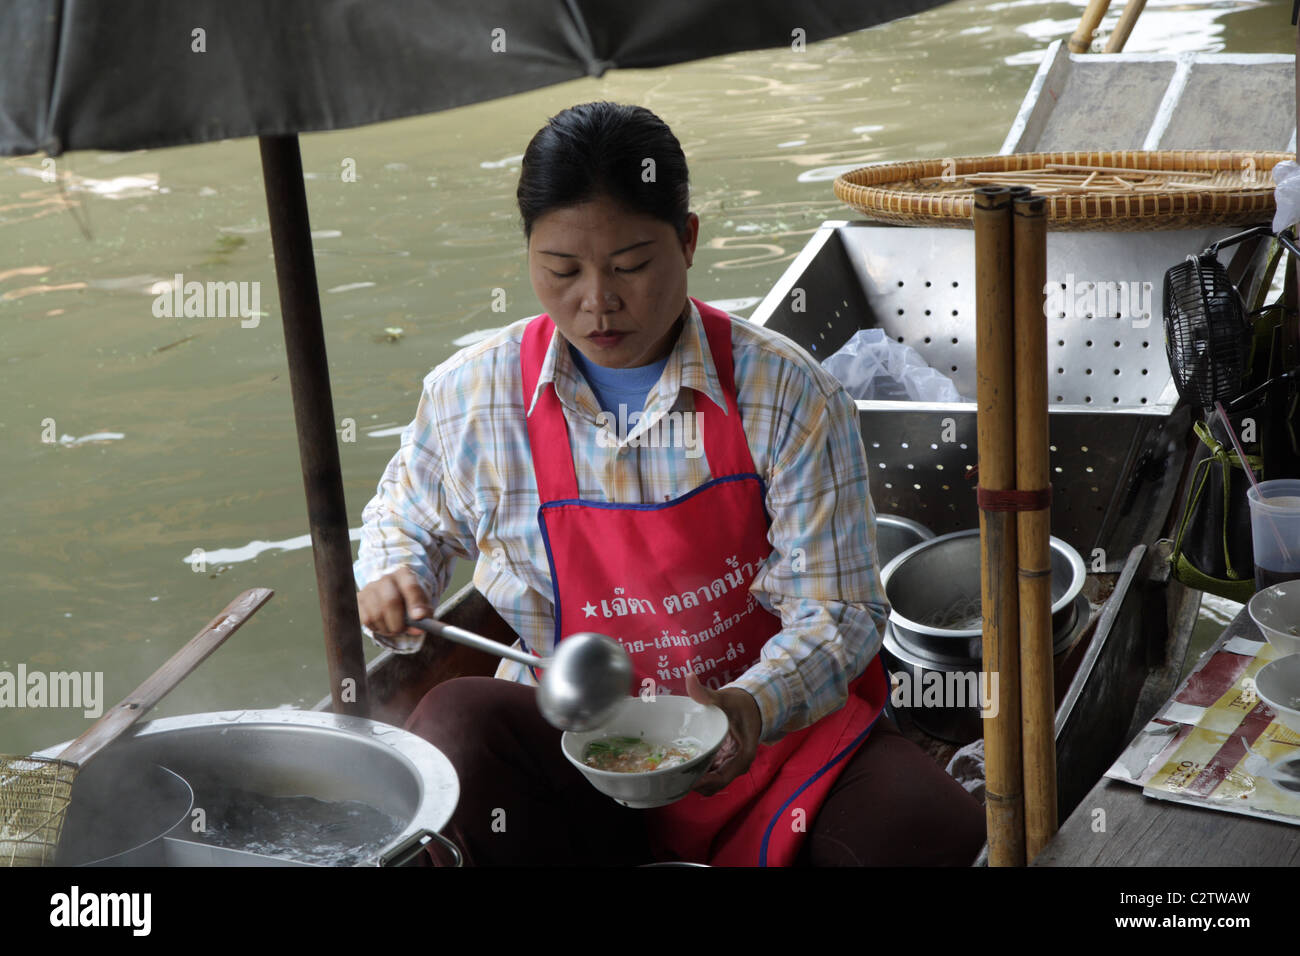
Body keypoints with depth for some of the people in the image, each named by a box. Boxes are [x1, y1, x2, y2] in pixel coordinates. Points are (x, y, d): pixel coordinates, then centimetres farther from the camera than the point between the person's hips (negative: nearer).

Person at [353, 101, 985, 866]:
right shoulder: (470, 397, -4)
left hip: (780, 720, -1)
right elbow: (407, 516, 19)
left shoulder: (786, 394, -10)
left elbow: (837, 610, -10)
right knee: (455, 724, -31)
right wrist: (392, 573, -5)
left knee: (940, 836, -27)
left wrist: (752, 706, -30)